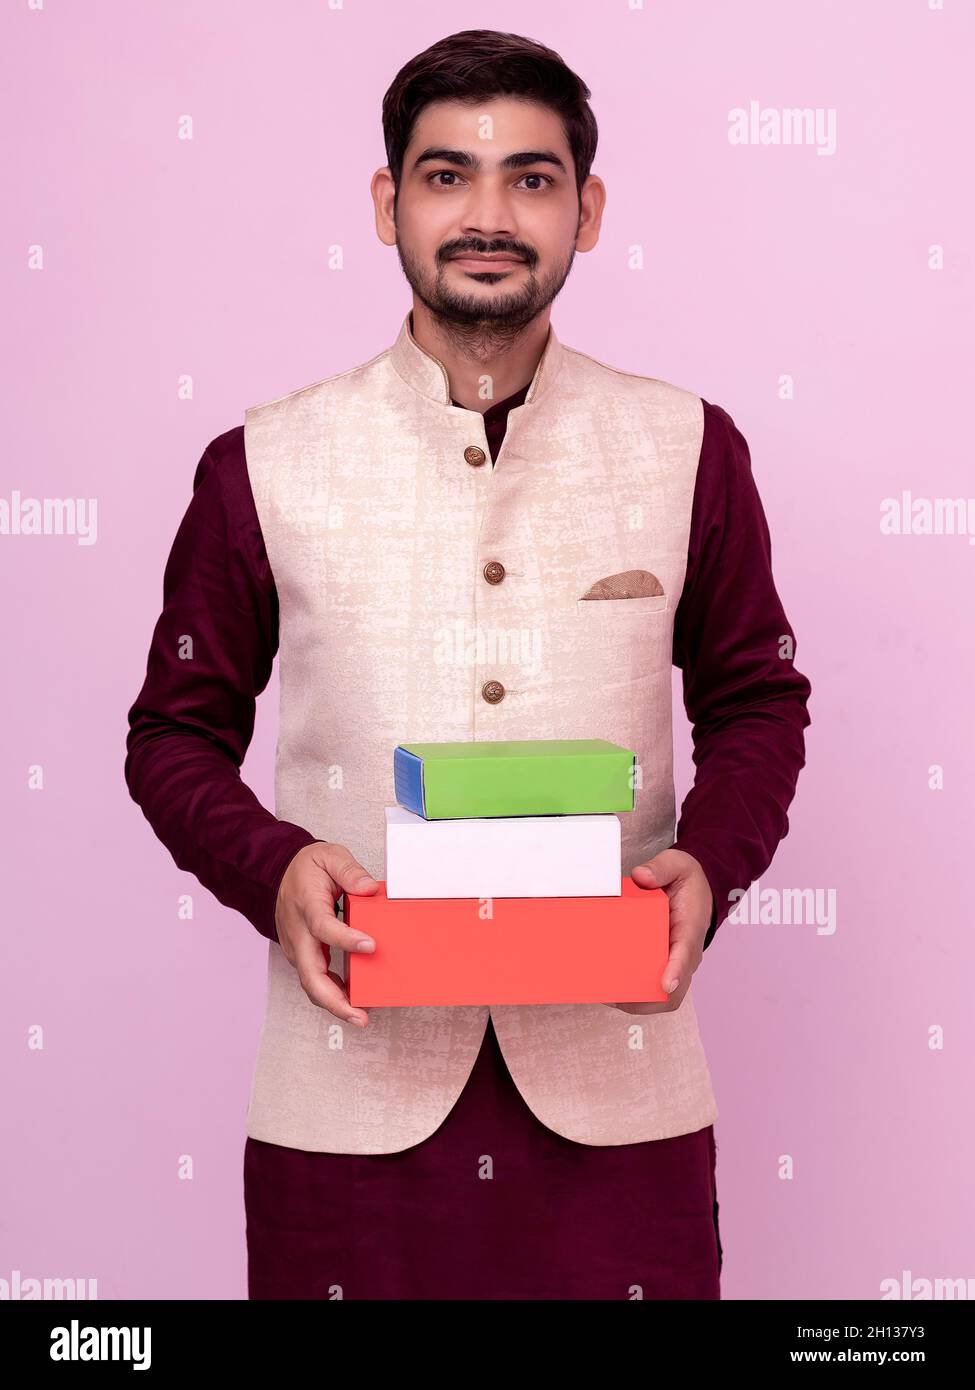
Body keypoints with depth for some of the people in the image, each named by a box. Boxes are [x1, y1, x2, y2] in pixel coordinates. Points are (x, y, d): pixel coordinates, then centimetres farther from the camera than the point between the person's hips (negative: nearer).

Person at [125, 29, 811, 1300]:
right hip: (354, 1087, 0)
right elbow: (177, 729, 8)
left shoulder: (689, 451, 4)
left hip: (615, 1082, 1)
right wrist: (271, 868, -11)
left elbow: (757, 701, 12)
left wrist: (708, 864, -7)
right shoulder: (266, 467, 2)